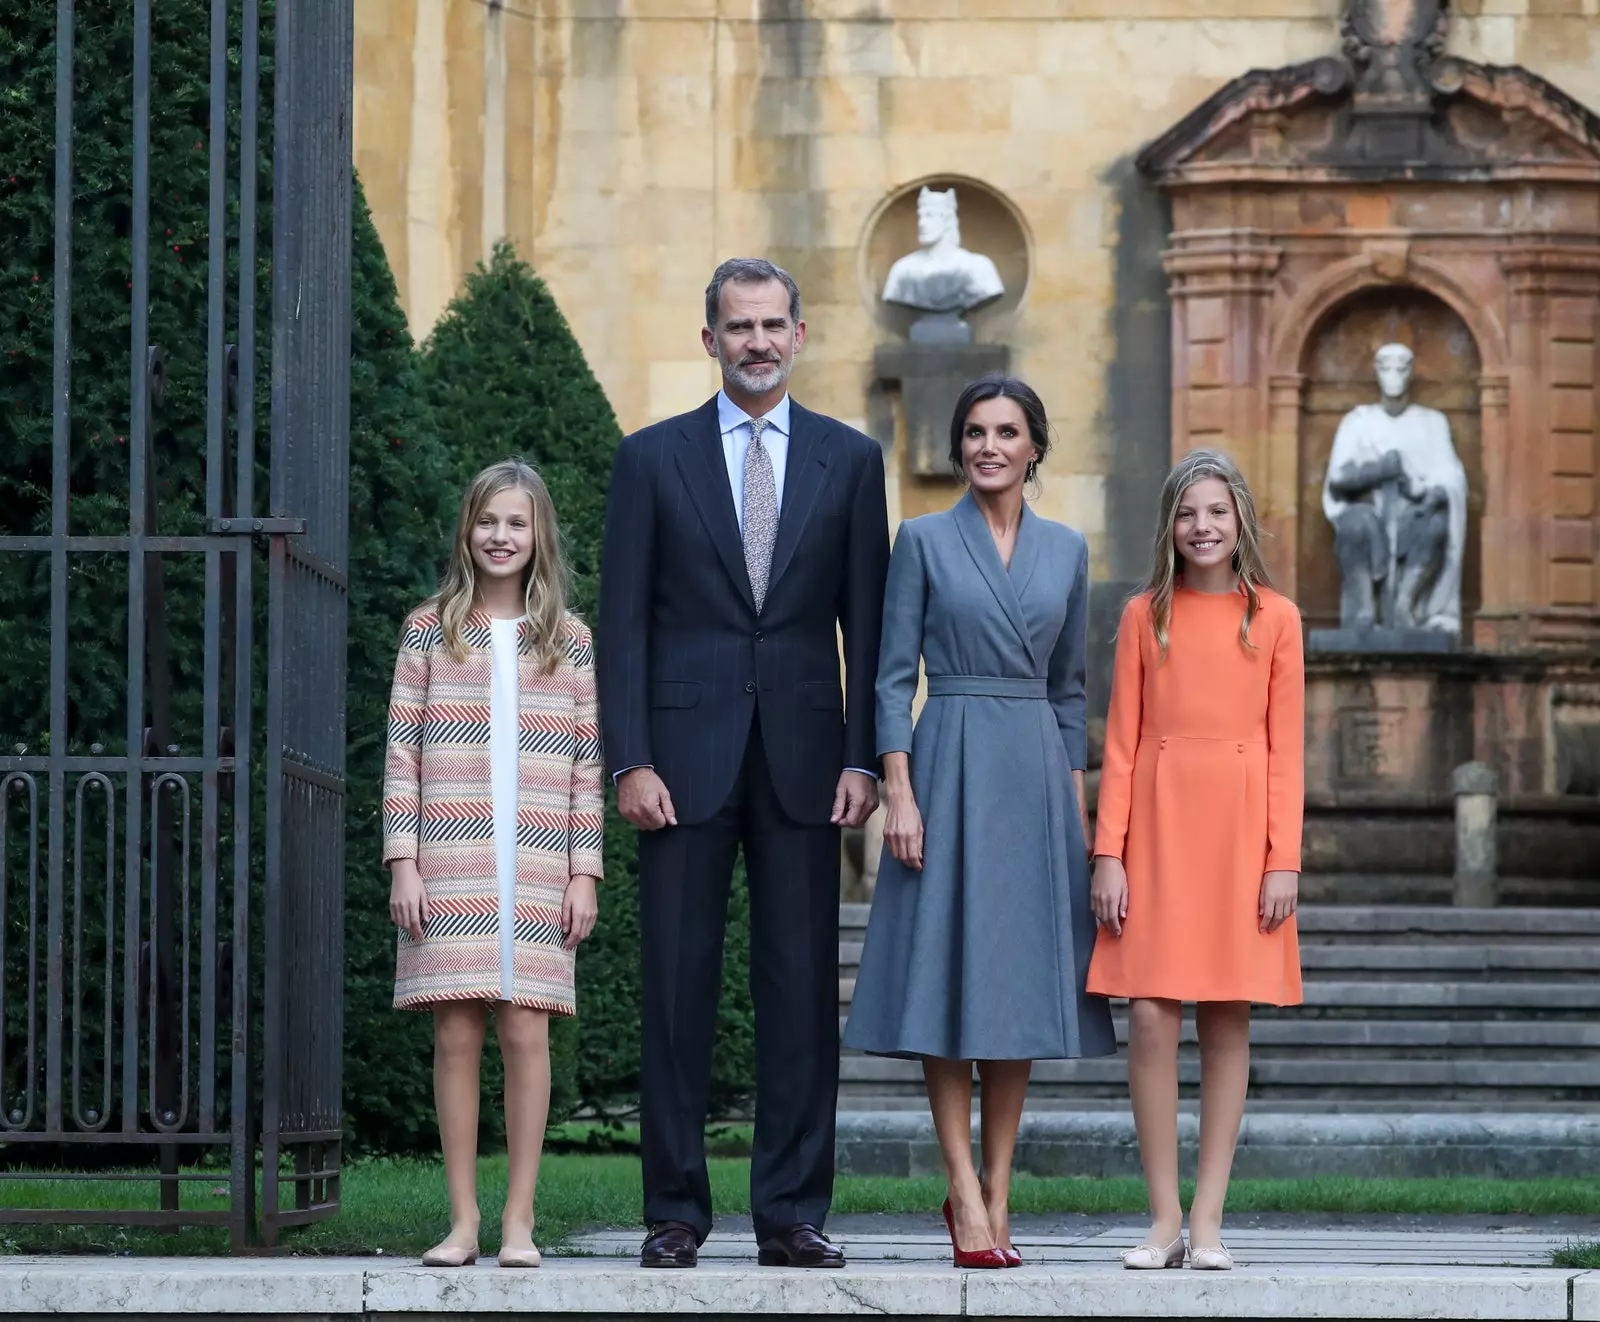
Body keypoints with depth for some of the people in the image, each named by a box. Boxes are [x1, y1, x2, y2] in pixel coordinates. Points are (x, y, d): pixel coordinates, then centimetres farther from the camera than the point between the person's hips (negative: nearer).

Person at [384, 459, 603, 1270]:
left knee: (525, 1032, -4)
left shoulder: (568, 642, 10)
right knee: (456, 1034, -2)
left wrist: (584, 872, 2)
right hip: (449, 865, 0)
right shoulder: (430, 631, 8)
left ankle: (520, 1219, 1)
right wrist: (403, 862, -2)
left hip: (537, 871, 0)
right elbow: (403, 755, 5)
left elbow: (586, 767, 9)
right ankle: (462, 1219, 2)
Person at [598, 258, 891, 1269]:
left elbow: (867, 621, 7)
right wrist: (631, 761, -6)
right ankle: (676, 1212, 5)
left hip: (803, 759, 1)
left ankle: (793, 1214, 5)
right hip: (687, 755, -1)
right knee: (678, 988, 0)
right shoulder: (654, 458, 6)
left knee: (803, 989, 0)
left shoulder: (851, 459, 9)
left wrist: (863, 758, -2)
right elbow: (625, 622, 3)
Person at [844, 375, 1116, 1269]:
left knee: (1023, 977, 3)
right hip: (950, 766, -3)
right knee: (948, 971, -5)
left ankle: (996, 1195, 8)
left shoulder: (1067, 550, 11)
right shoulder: (925, 541, 1)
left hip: (1037, 772, 3)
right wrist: (899, 792, -11)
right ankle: (967, 1195, -2)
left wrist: (1077, 801, 9)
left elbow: (1069, 686, 14)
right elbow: (894, 675, -2)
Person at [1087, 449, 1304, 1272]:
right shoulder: (1145, 616, 7)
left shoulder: (1275, 619, 5)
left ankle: (1208, 1222, 4)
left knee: (1227, 1021, 0)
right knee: (1151, 1017, -6)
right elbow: (1120, 742, 6)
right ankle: (1164, 1219, 0)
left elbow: (1286, 748, 3)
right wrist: (1108, 853, -3)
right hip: (1157, 828, 0)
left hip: (1240, 832, 0)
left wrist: (1284, 858, -4)